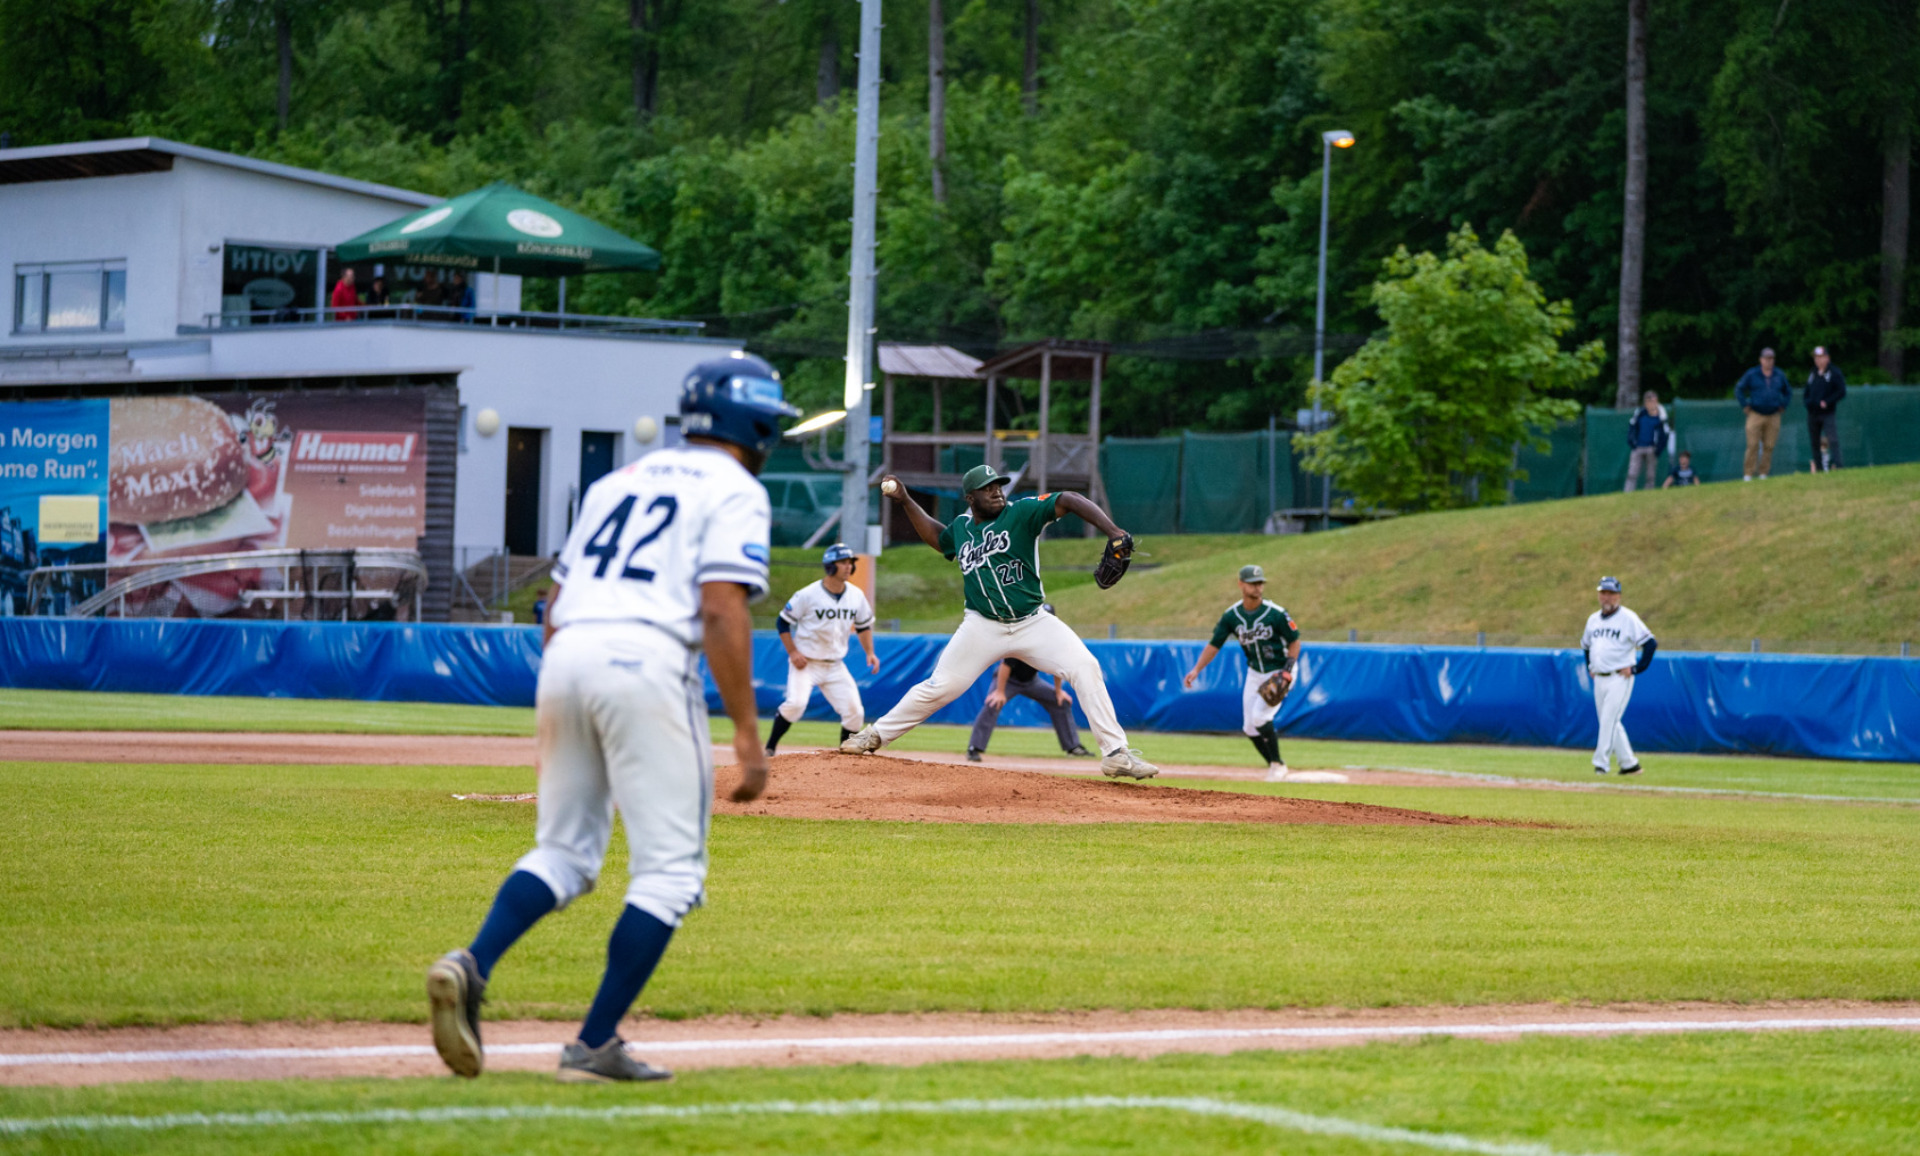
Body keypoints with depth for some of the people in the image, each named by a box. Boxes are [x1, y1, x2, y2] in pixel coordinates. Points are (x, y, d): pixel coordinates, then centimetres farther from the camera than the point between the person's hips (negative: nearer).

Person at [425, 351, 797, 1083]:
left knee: (564, 851, 14)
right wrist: (747, 735, -10)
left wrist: (555, 727, 28)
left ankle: (472, 967, -11)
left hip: (563, 660, 7)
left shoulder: (619, 482, 25)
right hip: (646, 660, -7)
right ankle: (594, 1046, -4)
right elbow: (722, 612, -9)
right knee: (669, 870, 2)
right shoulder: (734, 492, 5)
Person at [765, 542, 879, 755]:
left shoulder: (856, 596, 1)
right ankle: (769, 748, -12)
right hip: (805, 663, -5)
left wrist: (870, 653, 3)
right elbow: (783, 622, -6)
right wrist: (793, 652, -14)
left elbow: (864, 625, 17)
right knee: (795, 703, -26)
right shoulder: (808, 594, -14)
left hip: (835, 665, 5)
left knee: (855, 712, -4)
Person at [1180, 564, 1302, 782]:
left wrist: (1287, 671, -20)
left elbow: (1294, 641, -8)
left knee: (1260, 716, -19)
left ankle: (1278, 765, -3)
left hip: (1279, 673, -5)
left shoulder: (1276, 614, -18)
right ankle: (1274, 765, 19)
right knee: (1249, 727, 3)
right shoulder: (1232, 615, -7)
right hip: (1254, 673, 5)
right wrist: (1196, 669, -17)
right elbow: (1214, 645, -5)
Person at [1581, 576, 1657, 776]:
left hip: (1619, 679, -7)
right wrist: (1590, 667, 19)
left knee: (1609, 720, -14)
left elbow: (1650, 644, -12)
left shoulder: (1628, 618, -8)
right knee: (1609, 723, 8)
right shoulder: (1593, 619, 13)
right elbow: (1586, 645, 30)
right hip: (1599, 678, 7)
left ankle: (1600, 763, -15)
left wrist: (1635, 669, -12)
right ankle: (1629, 763, 16)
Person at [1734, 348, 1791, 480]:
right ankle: (1748, 475, -7)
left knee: (1769, 447, -1)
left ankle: (1763, 473, 6)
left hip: (1773, 417, 3)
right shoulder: (1752, 375, 3)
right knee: (1752, 445, -10)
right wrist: (1745, 406, 0)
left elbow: (1788, 392, 25)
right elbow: (1738, 390, 8)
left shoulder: (1779, 376, 11)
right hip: (1755, 415, -3)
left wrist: (1783, 405, 13)